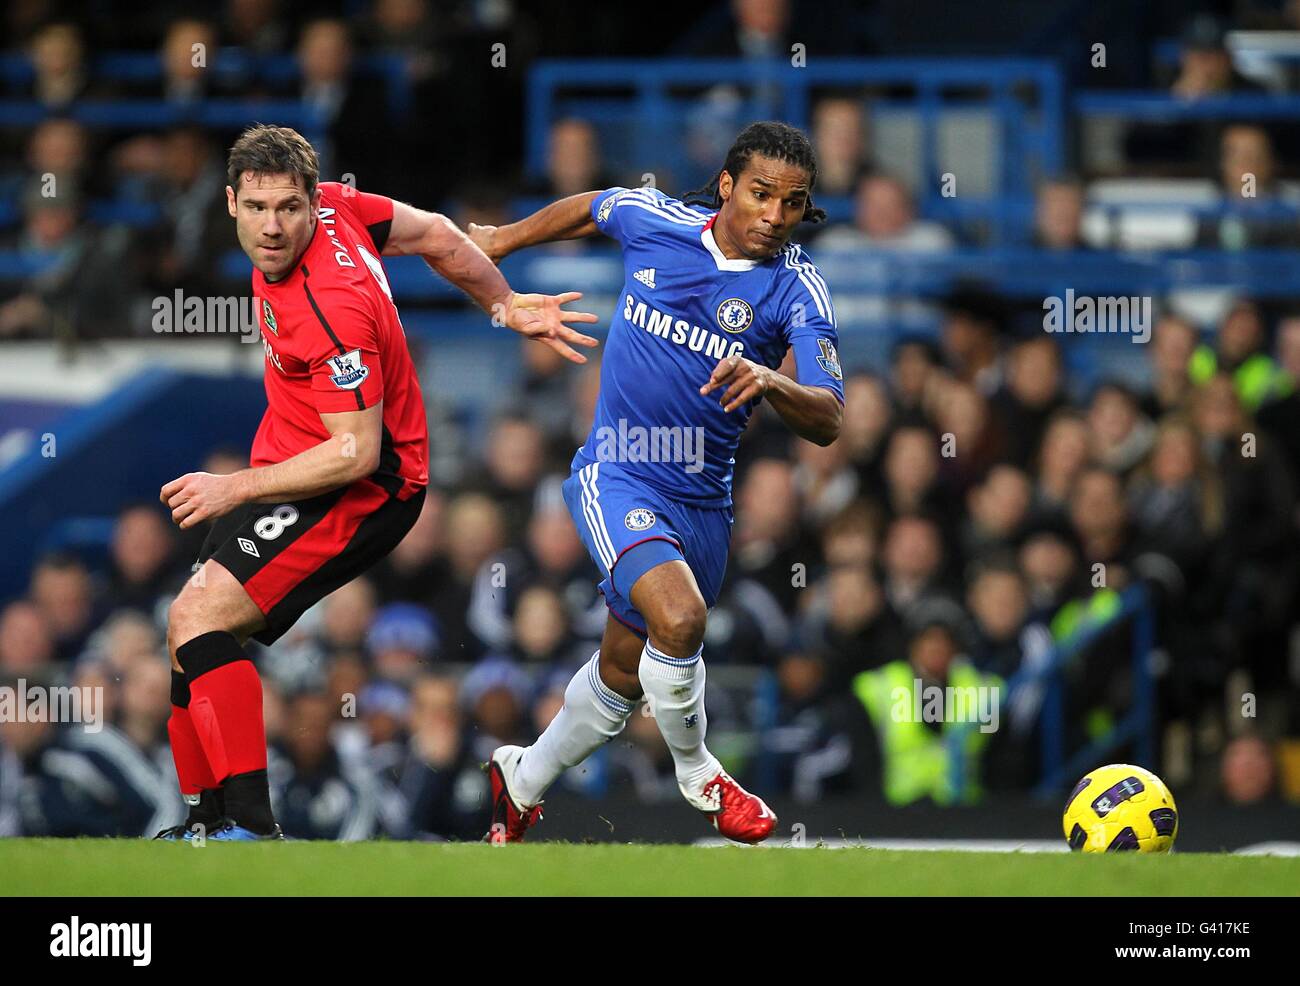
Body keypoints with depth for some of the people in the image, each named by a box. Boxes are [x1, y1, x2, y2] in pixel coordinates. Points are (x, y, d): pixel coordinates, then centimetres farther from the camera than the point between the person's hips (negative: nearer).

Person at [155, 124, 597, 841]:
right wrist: (506, 305, 19)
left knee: (198, 619, -23)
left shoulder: (330, 312, -30)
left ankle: (251, 826, -30)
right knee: (192, 630, 10)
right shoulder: (332, 206, -6)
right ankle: (208, 823, 18)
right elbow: (436, 236, 9)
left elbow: (358, 453, -27)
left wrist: (238, 488, -24)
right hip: (288, 464, 10)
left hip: (359, 489, -10)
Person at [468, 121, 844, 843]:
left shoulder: (797, 290, -10)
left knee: (625, 674, 15)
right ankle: (696, 774, -4)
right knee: (678, 616, -29)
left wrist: (772, 384, -41)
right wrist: (502, 239, 29)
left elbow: (827, 422, -21)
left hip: (703, 501, 3)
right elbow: (588, 209, 16)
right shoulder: (653, 220, -8)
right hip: (616, 477, -2)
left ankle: (523, 783, 42)